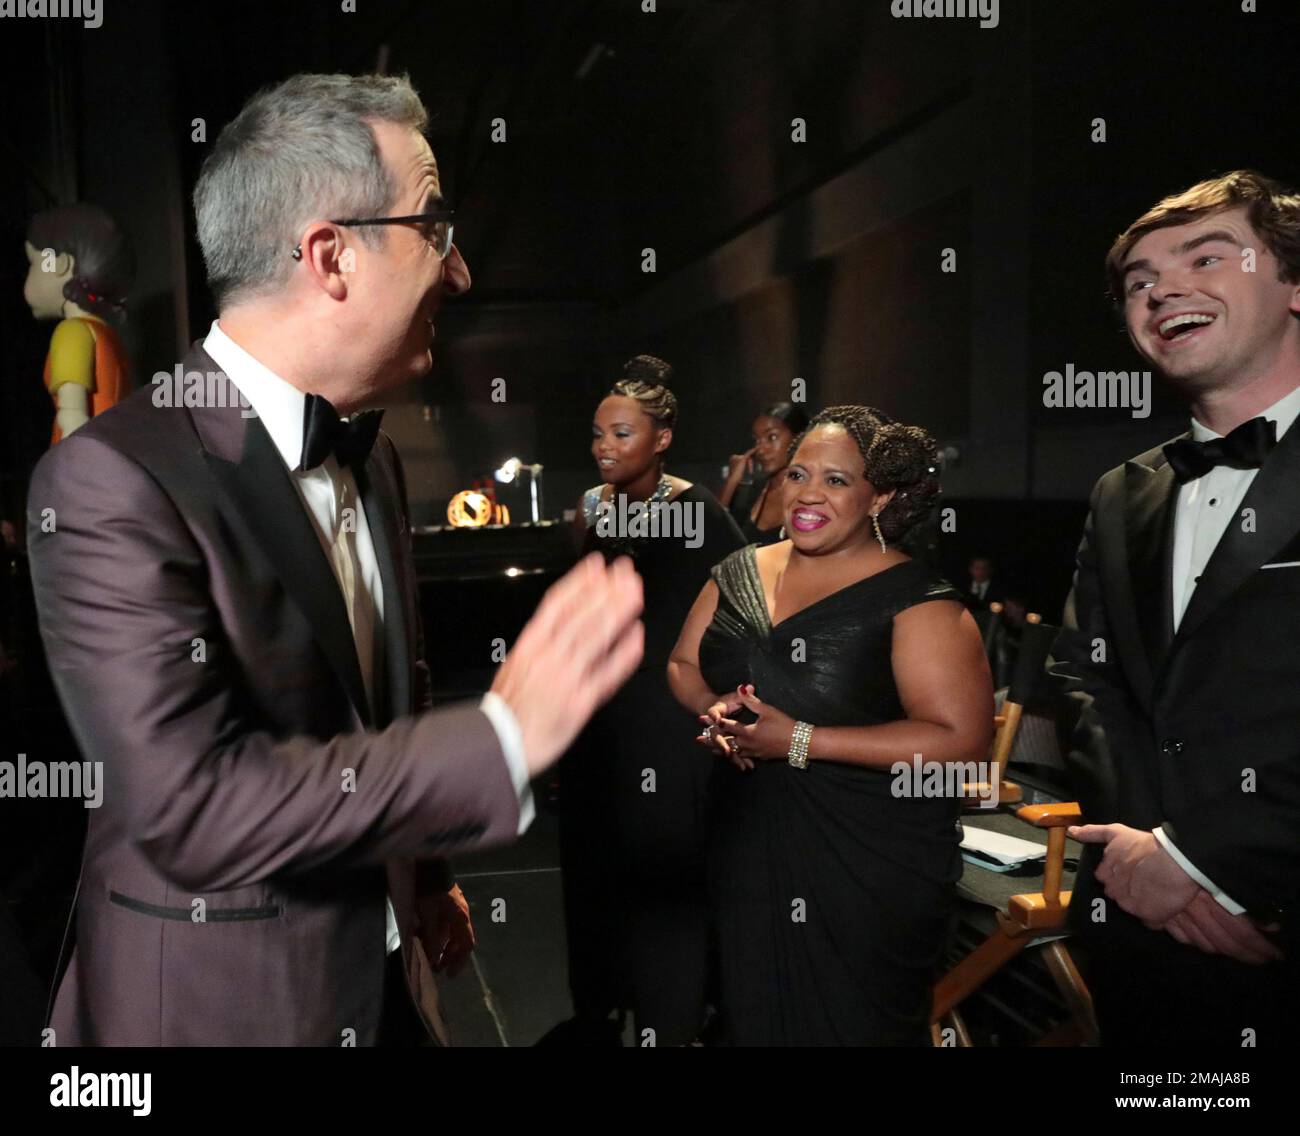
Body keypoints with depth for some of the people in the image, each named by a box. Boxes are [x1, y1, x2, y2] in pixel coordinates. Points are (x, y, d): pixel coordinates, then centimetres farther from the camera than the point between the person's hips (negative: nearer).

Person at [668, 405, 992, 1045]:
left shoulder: (917, 599, -14)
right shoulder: (740, 572, 5)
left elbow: (960, 738, -21)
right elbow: (682, 665, 13)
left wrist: (800, 741, -23)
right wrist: (715, 707, -11)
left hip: (871, 870, -5)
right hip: (749, 854, 5)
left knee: (847, 1027, 11)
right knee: (751, 1017, 19)